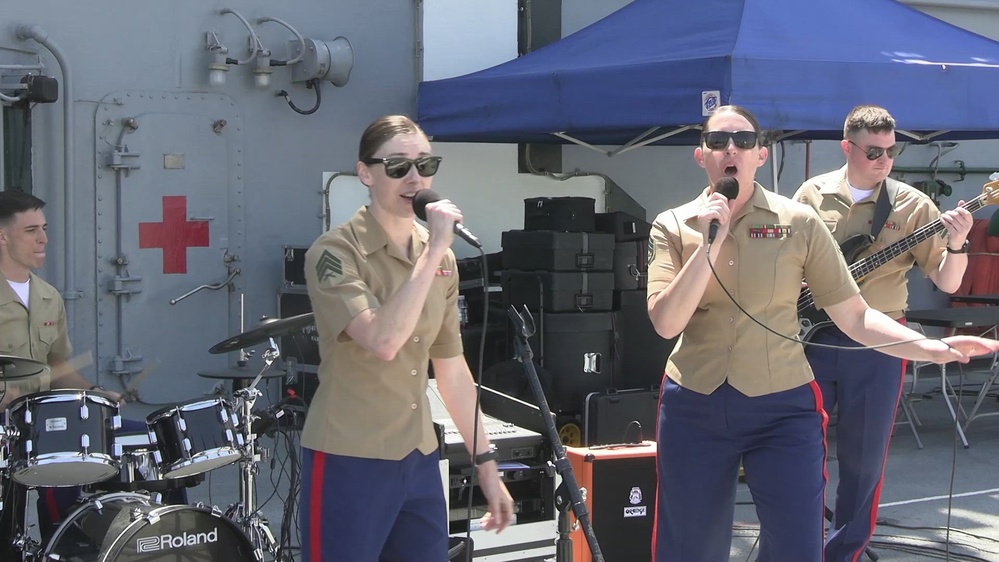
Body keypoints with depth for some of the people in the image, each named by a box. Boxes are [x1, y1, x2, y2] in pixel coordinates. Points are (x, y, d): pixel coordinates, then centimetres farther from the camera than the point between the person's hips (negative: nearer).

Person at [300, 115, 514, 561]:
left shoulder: (441, 259, 9)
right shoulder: (335, 251, -12)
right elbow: (382, 341, -28)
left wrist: (485, 462, 15)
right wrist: (434, 251, -25)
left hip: (420, 460, 6)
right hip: (349, 460, -6)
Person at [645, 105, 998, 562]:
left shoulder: (798, 223, -2)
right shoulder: (672, 226, 1)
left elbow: (853, 316, -1)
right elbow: (666, 322, -11)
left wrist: (933, 348, -13)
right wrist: (711, 241, -16)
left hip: (782, 407, -1)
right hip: (693, 408, 1)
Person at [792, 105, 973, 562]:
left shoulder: (913, 205, -2)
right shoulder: (813, 194, 1)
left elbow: (946, 282, -3)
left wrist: (957, 244, -22)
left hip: (877, 344, 0)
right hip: (813, 337, 1)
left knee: (863, 460, 7)